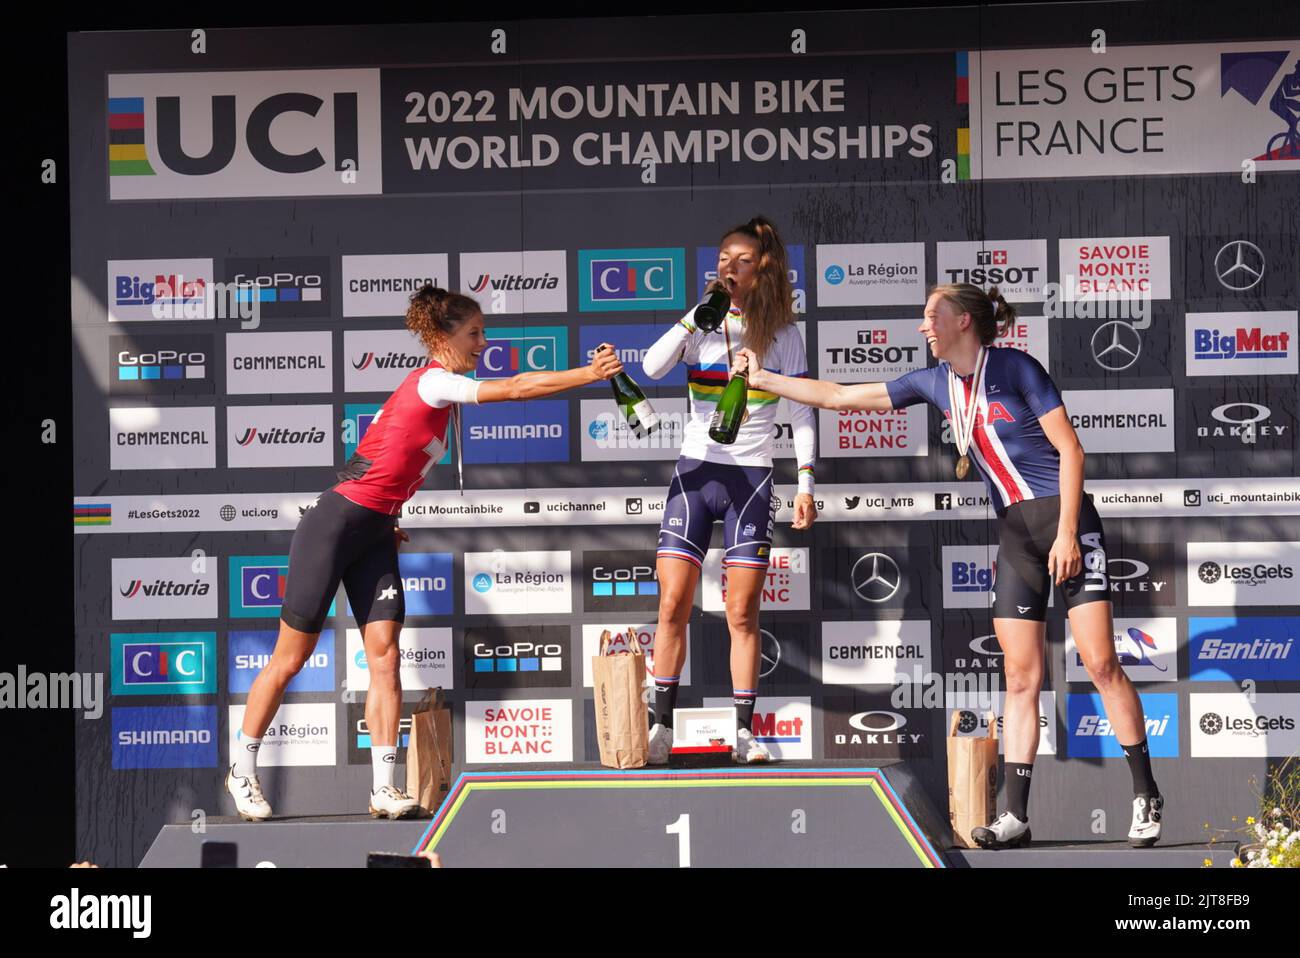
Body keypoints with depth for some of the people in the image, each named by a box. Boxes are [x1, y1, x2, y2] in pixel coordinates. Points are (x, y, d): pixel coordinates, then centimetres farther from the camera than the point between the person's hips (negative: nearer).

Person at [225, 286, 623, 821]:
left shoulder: (443, 394, 11)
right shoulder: (433, 383, -16)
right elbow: (516, 389, -23)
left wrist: (385, 520, 14)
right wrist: (589, 374, -21)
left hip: (373, 534, 8)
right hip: (334, 526, -8)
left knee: (385, 657, -3)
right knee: (290, 658, 2)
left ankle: (384, 789, -4)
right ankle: (242, 770, 15)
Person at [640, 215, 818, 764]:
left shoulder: (781, 334, 2)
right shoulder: (703, 324, 5)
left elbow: (802, 414, 3)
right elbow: (653, 367, -12)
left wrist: (806, 485, -4)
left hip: (751, 480, -1)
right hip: (695, 472, 1)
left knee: (742, 613, -1)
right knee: (673, 604, -4)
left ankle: (744, 731, 6)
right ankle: (661, 727, 3)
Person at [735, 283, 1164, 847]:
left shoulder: (1015, 368, -8)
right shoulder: (936, 383, 9)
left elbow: (1070, 450, -9)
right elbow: (838, 397, 16)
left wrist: (1066, 533, -15)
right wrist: (761, 379, 15)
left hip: (1065, 521, -6)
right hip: (1014, 536, 6)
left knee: (1100, 662, -10)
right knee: (1021, 678, 1)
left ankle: (1145, 796, -3)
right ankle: (1016, 816, 1)